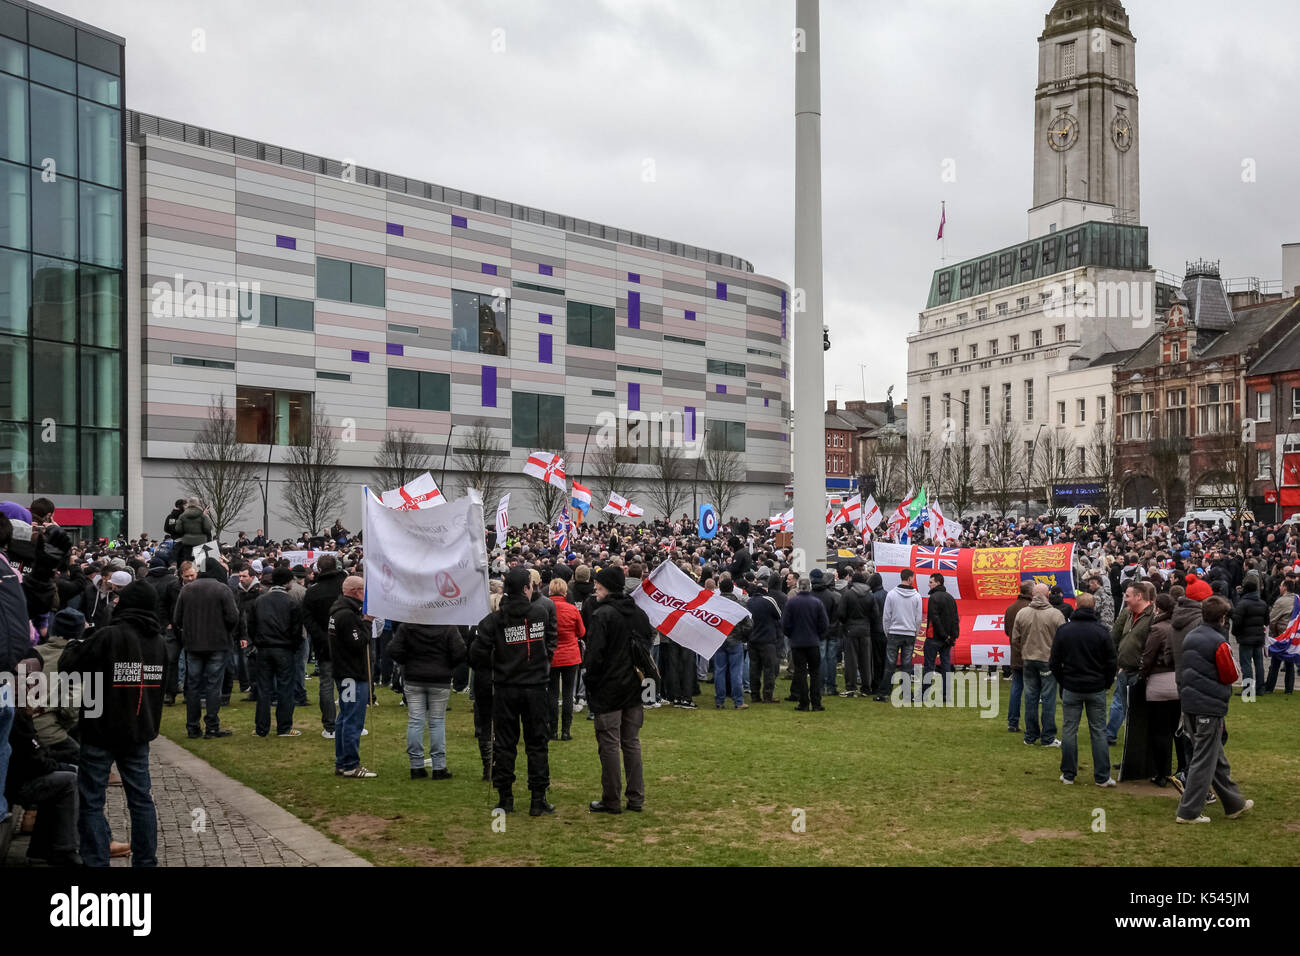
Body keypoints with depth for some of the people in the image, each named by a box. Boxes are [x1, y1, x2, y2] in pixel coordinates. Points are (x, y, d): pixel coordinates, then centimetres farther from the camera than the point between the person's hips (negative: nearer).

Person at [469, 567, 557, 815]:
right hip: (535, 688, 0)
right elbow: (551, 644, 6)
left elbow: (477, 654, -11)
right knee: (537, 743, 8)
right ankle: (538, 799, 9)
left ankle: (505, 797, 12)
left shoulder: (494, 620, -8)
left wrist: (496, 665, 6)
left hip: (505, 688, 0)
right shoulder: (542, 613, -4)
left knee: (504, 743, 9)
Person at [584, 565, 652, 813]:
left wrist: (591, 687, -7)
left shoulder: (602, 615, -14)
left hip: (609, 690, -7)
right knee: (632, 742, 13)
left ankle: (611, 801, 6)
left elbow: (595, 655, -17)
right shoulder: (639, 613, 9)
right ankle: (636, 799, 16)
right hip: (634, 690, 7)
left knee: (609, 745, 0)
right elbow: (647, 649, 14)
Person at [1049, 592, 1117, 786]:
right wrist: (1106, 683, 11)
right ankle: (1102, 777, 6)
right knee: (1098, 731, 5)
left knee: (1069, 730, 7)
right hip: (1096, 689, 0)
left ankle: (1068, 774, 10)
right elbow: (1111, 662, -2)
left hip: (1071, 688, 0)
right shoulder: (1102, 631, -6)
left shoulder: (1064, 630, -4)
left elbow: (1054, 662, 0)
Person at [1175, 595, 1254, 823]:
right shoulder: (1219, 643, -16)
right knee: (1204, 760, 0)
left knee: (1217, 758, 18)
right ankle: (1188, 812, 2)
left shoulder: (1189, 638, 9)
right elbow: (1230, 676, -10)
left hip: (1190, 706, 8)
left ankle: (1234, 804, 30)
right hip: (1210, 708, -8)